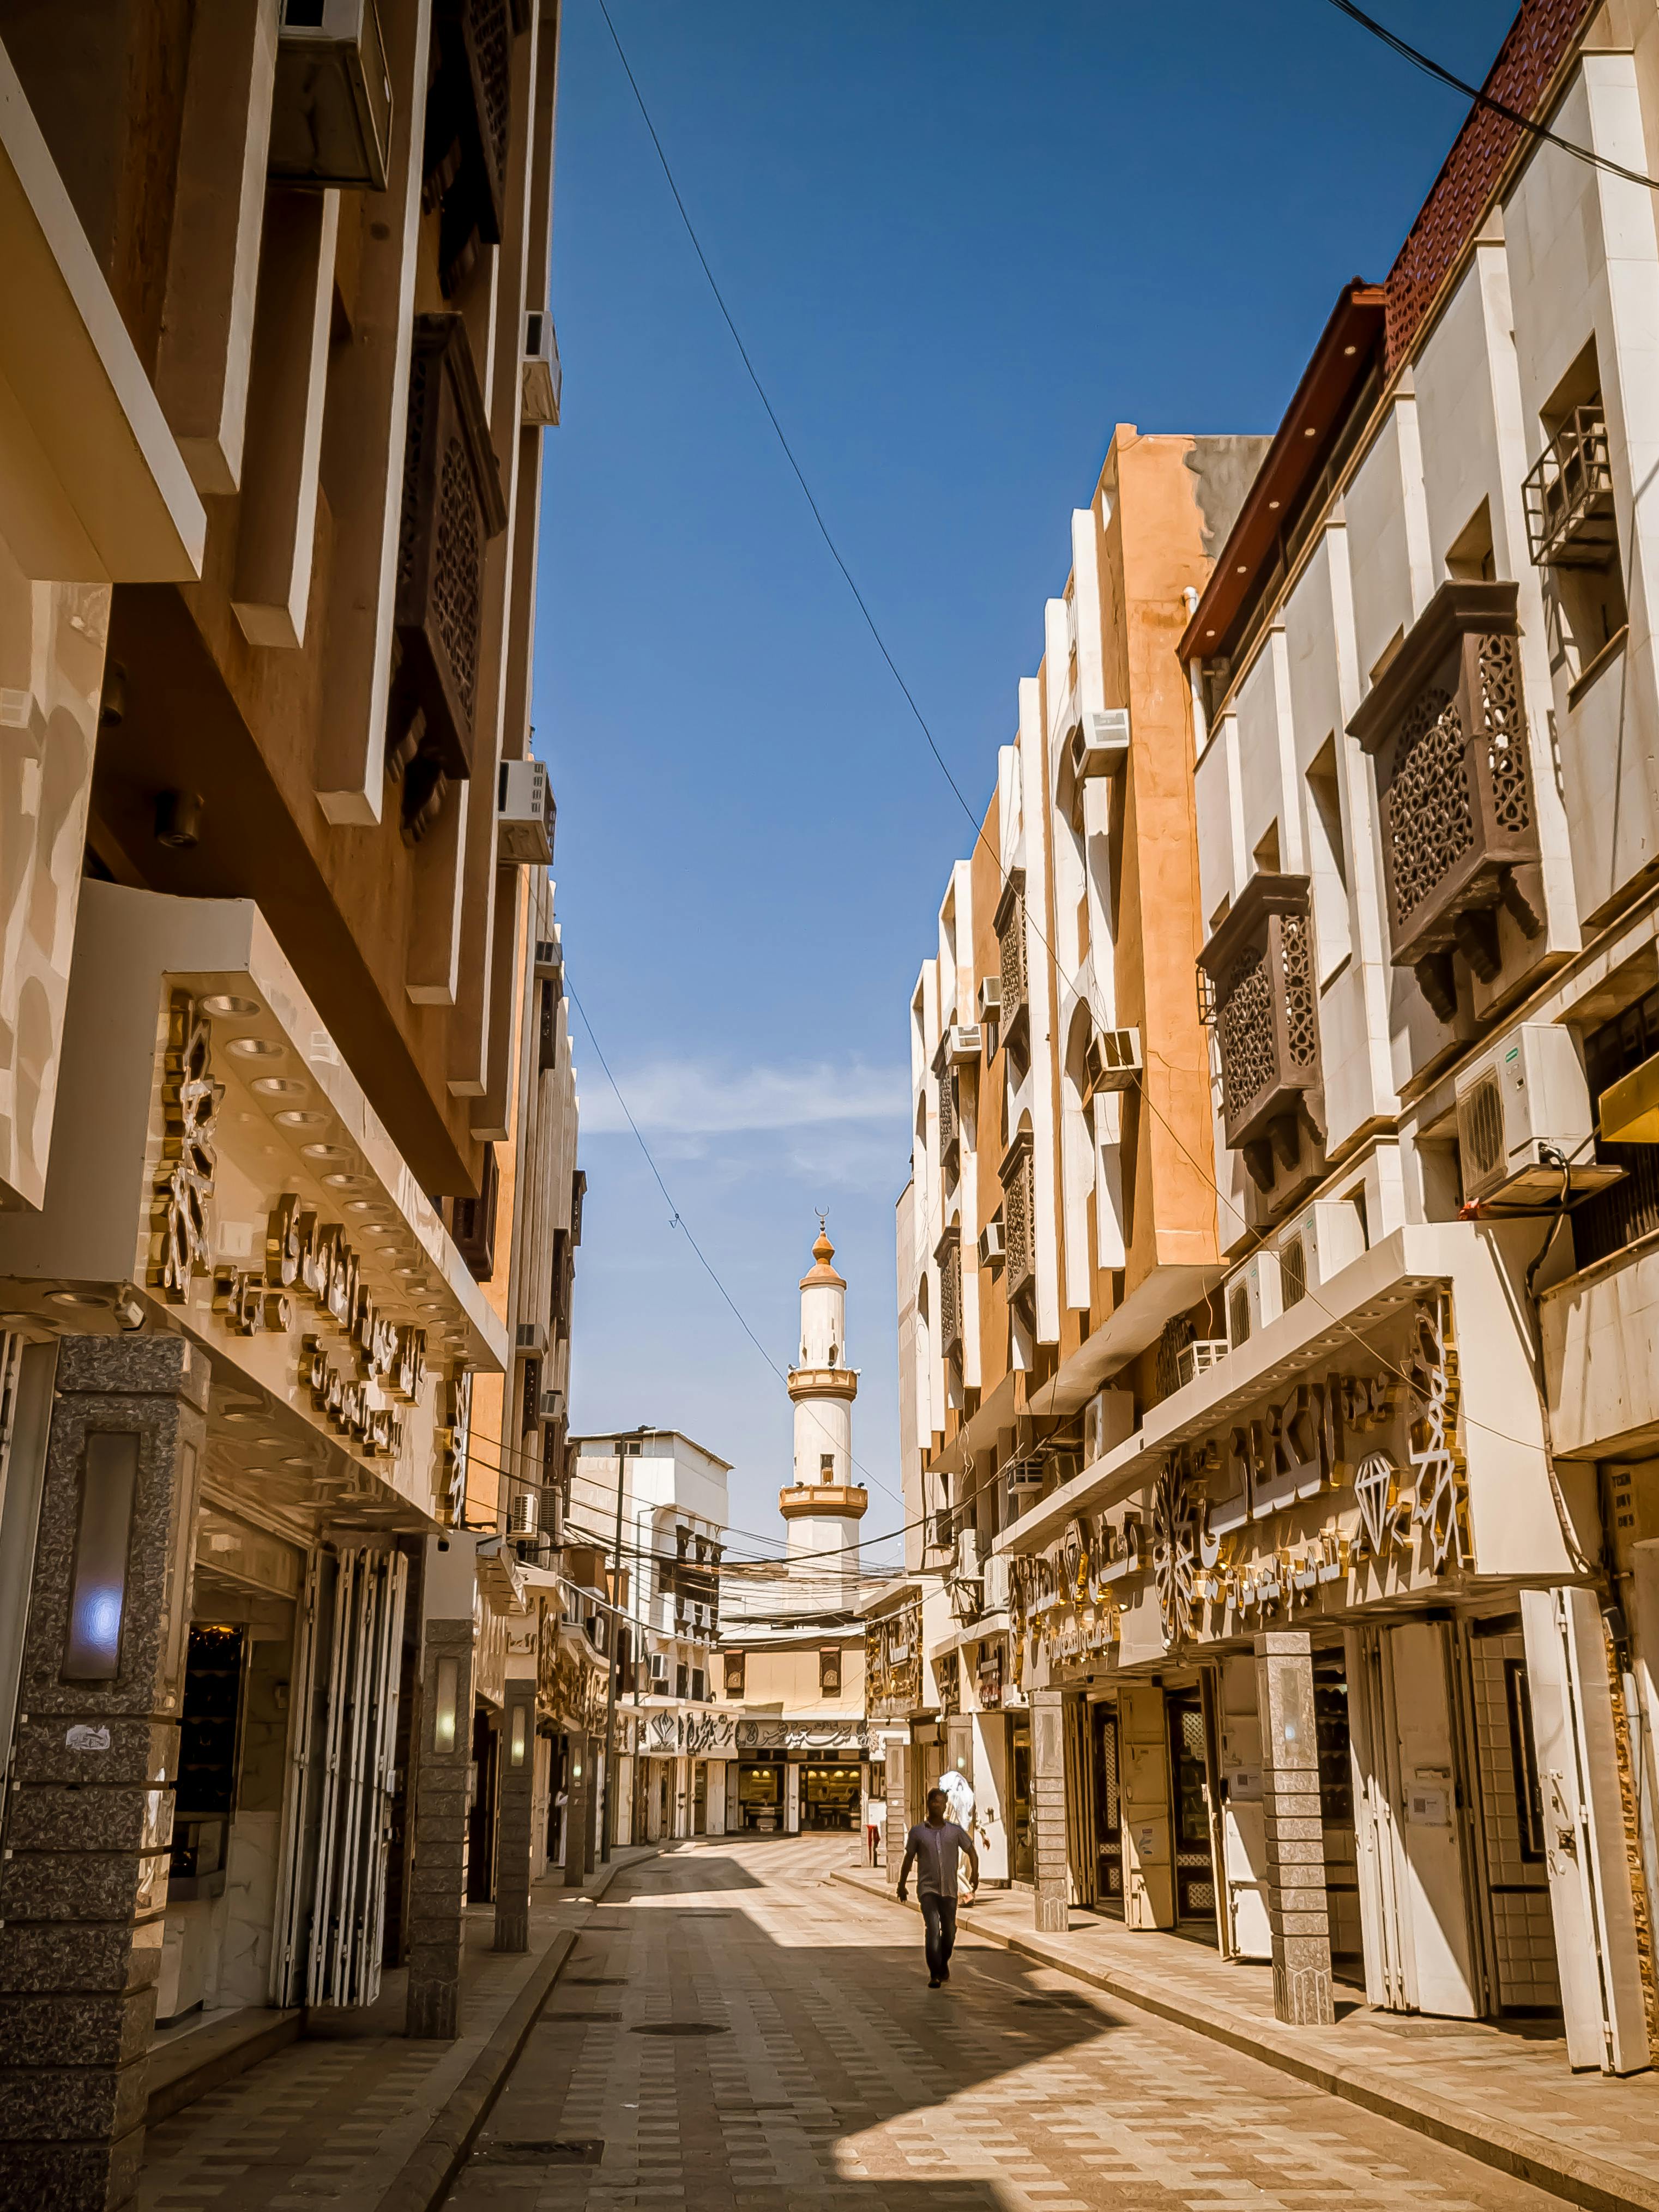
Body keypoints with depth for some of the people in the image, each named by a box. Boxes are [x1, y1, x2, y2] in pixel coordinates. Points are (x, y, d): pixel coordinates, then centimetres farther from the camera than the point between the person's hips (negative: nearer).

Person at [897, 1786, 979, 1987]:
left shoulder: (955, 1831, 2)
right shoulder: (917, 1832, 0)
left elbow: (971, 1851, 10)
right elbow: (909, 1858, 10)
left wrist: (975, 1873, -7)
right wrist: (901, 1885, 14)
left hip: (949, 1890, 2)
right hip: (927, 1889, -2)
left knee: (949, 1931, 11)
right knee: (933, 1930, -16)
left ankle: (944, 1964, 38)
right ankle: (934, 1975, -11)